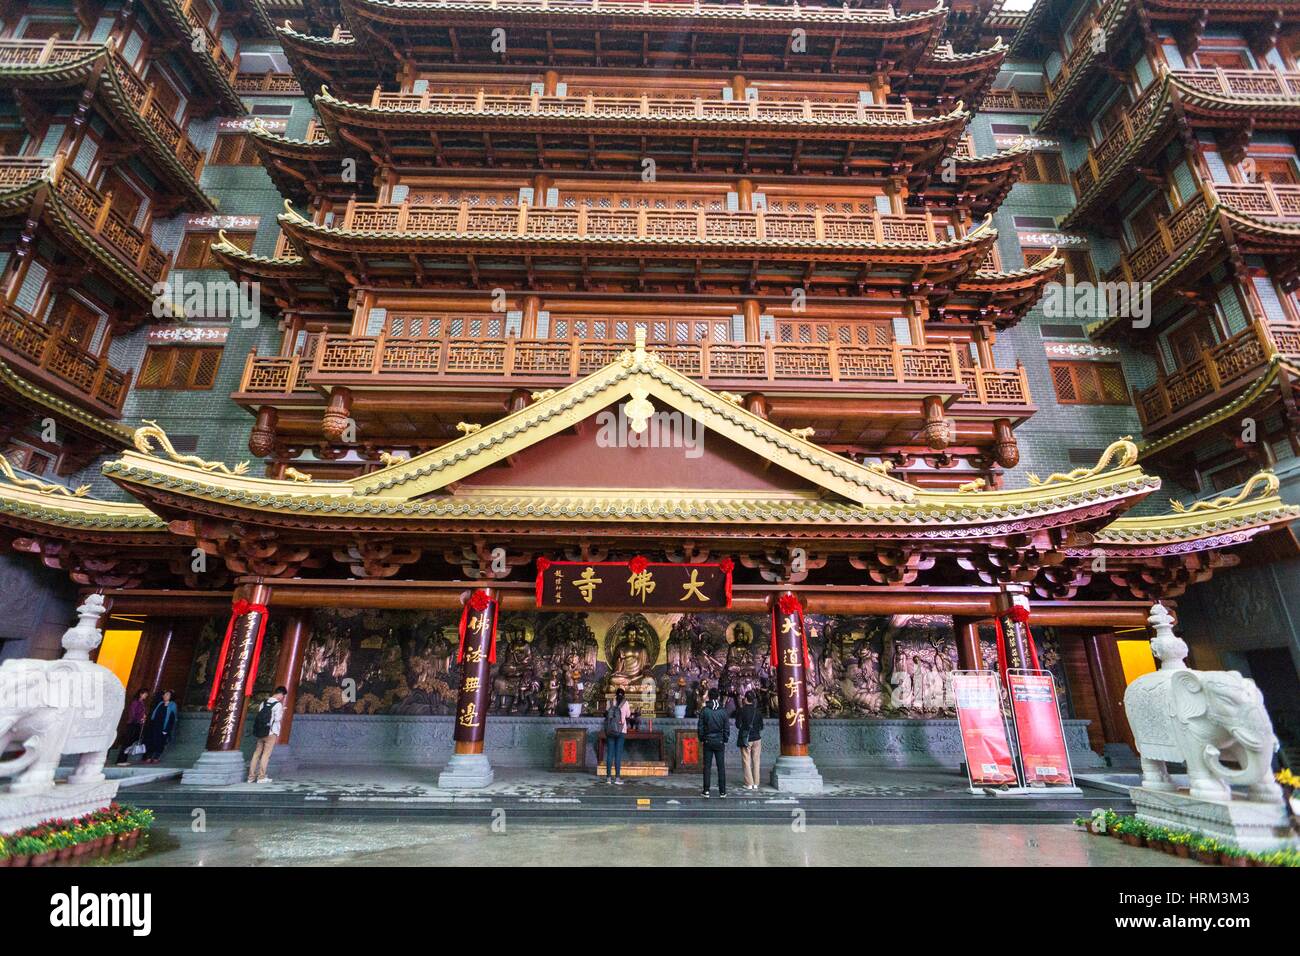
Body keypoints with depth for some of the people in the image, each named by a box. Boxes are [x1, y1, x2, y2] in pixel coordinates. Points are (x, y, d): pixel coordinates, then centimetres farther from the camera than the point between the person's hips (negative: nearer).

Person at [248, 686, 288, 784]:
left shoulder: (264, 702, 9)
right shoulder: (278, 704, -11)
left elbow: (259, 715, 8)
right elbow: (277, 718, -14)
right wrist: (282, 711, 3)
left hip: (260, 732, 6)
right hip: (271, 733, -6)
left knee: (257, 753, 10)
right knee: (266, 754, 0)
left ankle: (251, 776, 14)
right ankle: (261, 777, 2)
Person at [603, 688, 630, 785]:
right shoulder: (625, 703, -2)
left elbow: (606, 713, 9)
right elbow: (628, 715, 9)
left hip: (609, 731, 2)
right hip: (621, 731, -2)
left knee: (609, 753, 6)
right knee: (618, 754, 1)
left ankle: (608, 777, 9)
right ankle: (617, 777, 0)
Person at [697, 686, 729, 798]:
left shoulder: (704, 710, -7)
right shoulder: (723, 712, -5)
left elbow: (700, 727, -4)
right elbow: (726, 729, -1)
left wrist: (701, 740, 9)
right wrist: (725, 740, 12)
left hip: (707, 741, 0)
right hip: (719, 742, 0)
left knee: (707, 766, 6)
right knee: (721, 767, 7)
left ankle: (706, 791, 8)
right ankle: (722, 791, 10)